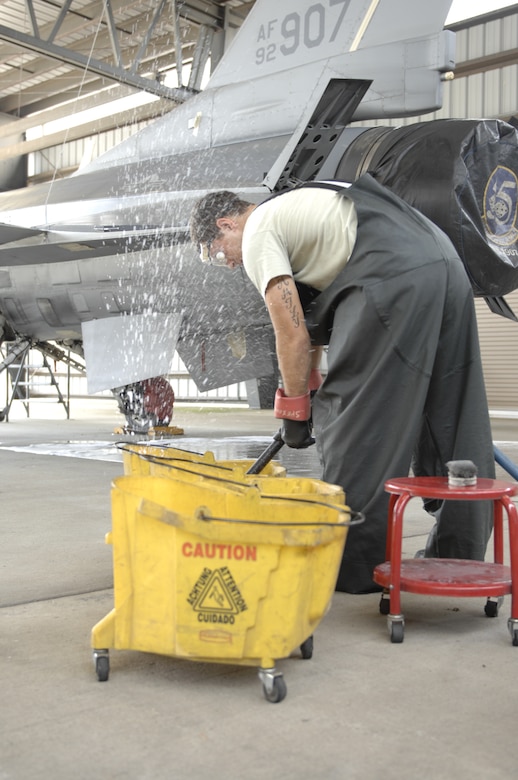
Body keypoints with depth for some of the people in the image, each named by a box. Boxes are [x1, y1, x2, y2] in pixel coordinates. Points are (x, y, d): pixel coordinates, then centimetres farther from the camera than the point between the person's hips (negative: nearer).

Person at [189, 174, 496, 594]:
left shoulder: (257, 235, 5)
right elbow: (311, 320, 37)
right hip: (446, 264, 10)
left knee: (353, 414, -1)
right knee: (451, 421, 13)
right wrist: (309, 388, 39)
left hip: (395, 277, -10)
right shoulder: (288, 208, 34)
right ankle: (459, 557, 25)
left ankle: (356, 567, 7)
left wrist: (294, 409, 11)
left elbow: (292, 336, 0)